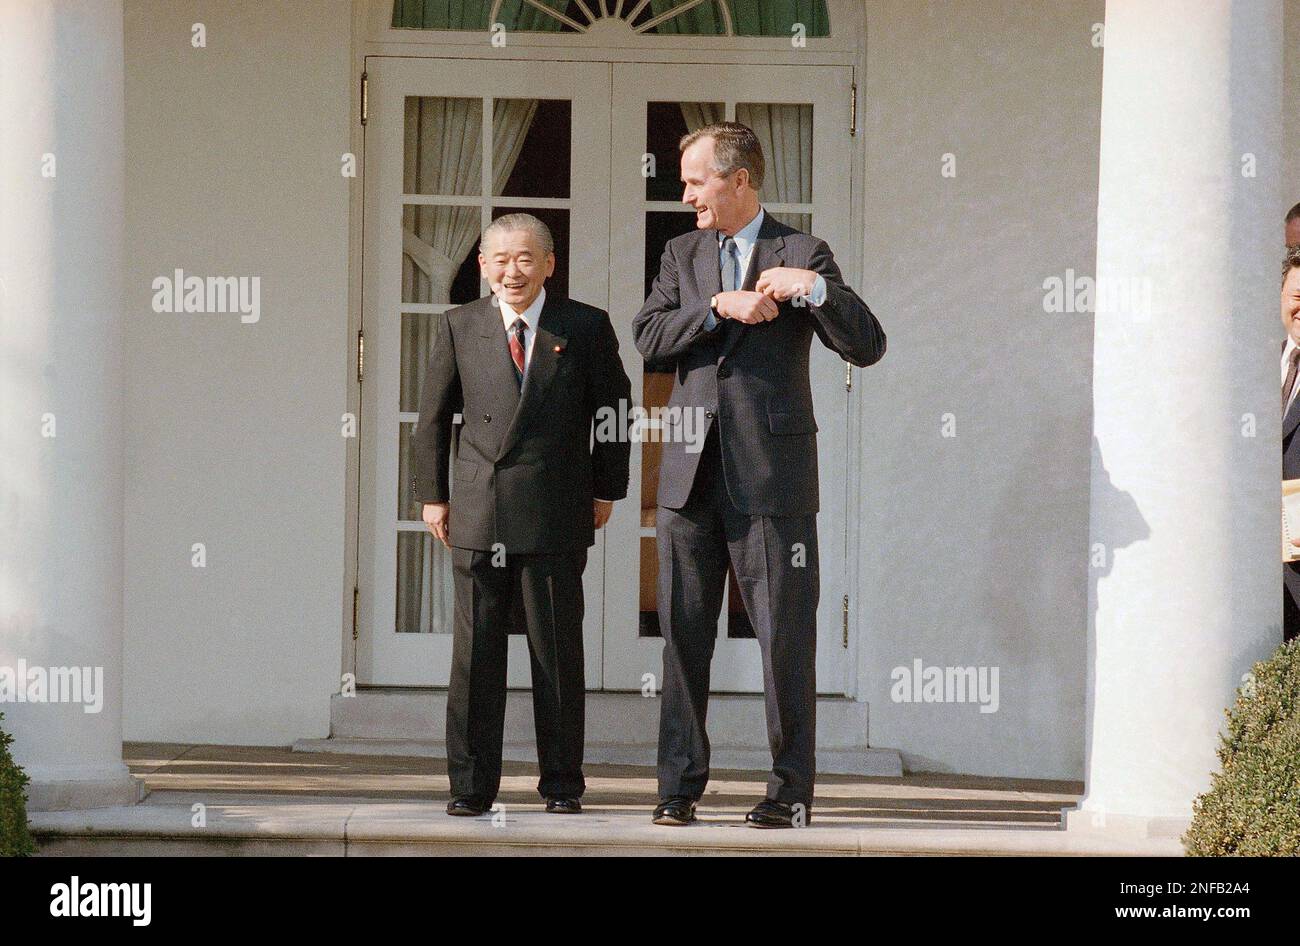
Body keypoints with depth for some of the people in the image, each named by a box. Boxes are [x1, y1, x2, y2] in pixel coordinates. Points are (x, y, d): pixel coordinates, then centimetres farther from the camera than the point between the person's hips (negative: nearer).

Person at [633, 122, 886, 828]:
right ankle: (680, 785, 10)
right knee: (683, 632, 4)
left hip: (772, 476, -4)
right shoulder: (682, 254, 15)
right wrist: (720, 307, -12)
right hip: (690, 475, 4)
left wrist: (817, 289, -19)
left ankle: (791, 790, 4)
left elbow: (867, 347, -4)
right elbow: (649, 336, 0)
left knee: (785, 636, -2)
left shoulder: (802, 255, 3)